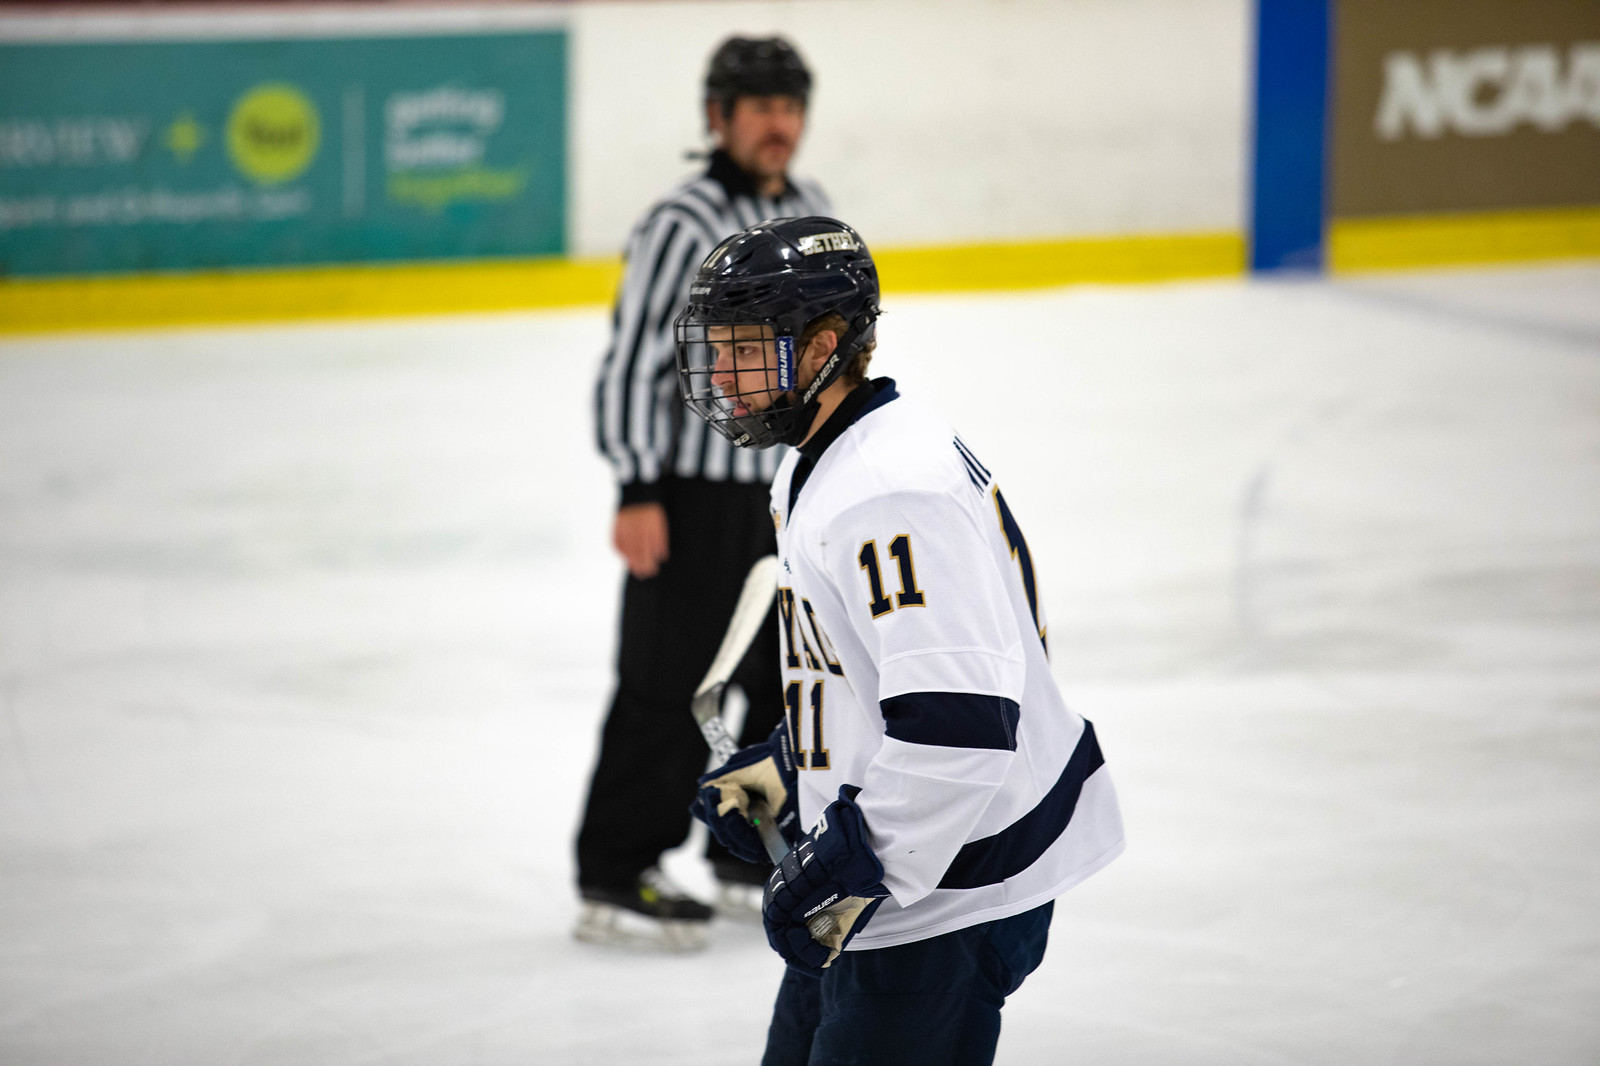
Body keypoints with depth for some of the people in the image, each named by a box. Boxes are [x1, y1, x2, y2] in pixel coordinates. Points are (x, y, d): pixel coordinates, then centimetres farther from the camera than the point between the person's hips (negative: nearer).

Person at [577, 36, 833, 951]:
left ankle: (751, 856, 28)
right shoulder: (683, 224, -15)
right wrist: (638, 491, -21)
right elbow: (631, 358, -17)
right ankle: (615, 879, 1)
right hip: (693, 495, -8)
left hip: (787, 494, 8)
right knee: (669, 687, -6)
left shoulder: (812, 213, 9)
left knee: (793, 680, 14)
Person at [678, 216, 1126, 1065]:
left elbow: (958, 723, -32)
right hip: (882, 862, 11)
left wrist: (845, 868, -27)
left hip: (950, 888, -11)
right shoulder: (816, 469, 10)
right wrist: (779, 770, 16)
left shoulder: (890, 495, -25)